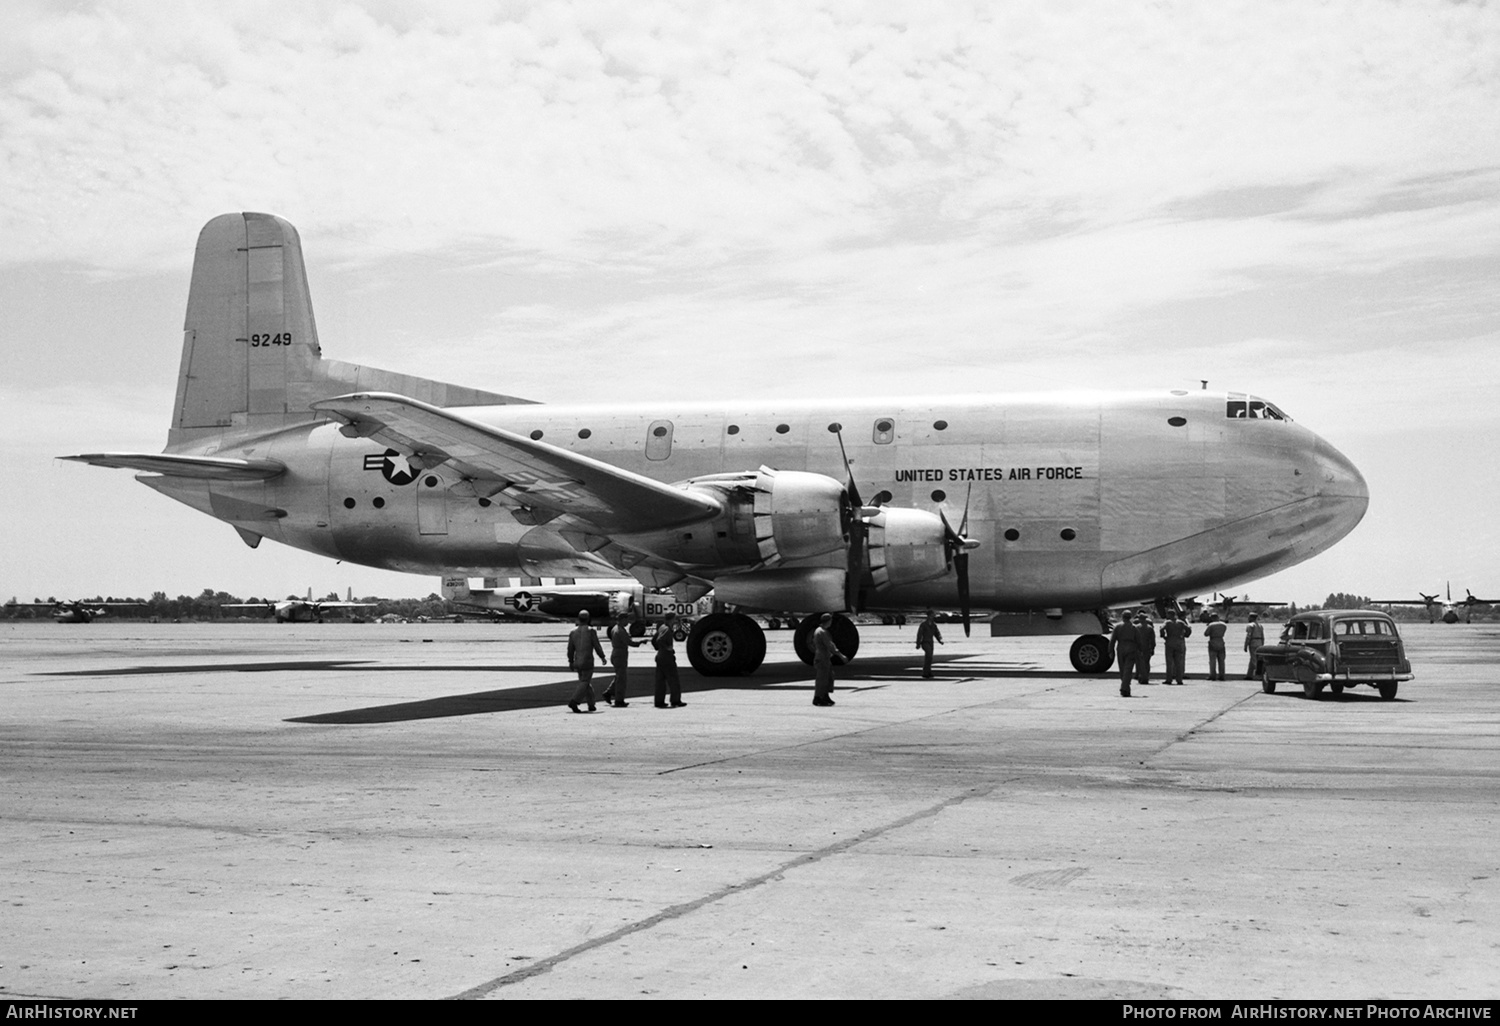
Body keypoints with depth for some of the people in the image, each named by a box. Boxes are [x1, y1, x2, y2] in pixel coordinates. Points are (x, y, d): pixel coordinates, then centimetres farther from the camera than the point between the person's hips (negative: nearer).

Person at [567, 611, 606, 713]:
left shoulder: (573, 632, 3)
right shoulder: (591, 631, -11)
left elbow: (570, 650, 5)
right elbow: (597, 647, -9)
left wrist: (571, 662, 17)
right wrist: (602, 657, 7)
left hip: (577, 663, 5)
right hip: (588, 662, -5)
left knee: (588, 683, 19)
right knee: (584, 685, -5)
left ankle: (591, 705, 22)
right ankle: (573, 702, -22)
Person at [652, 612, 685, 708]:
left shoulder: (661, 627, 11)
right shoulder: (667, 630, -16)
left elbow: (653, 641, 16)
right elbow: (659, 640, -29)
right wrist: (667, 648, -19)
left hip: (660, 657, 9)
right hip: (667, 657, -9)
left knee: (660, 680, 9)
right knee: (673, 680, 0)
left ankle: (659, 701, 10)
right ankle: (676, 701, 4)